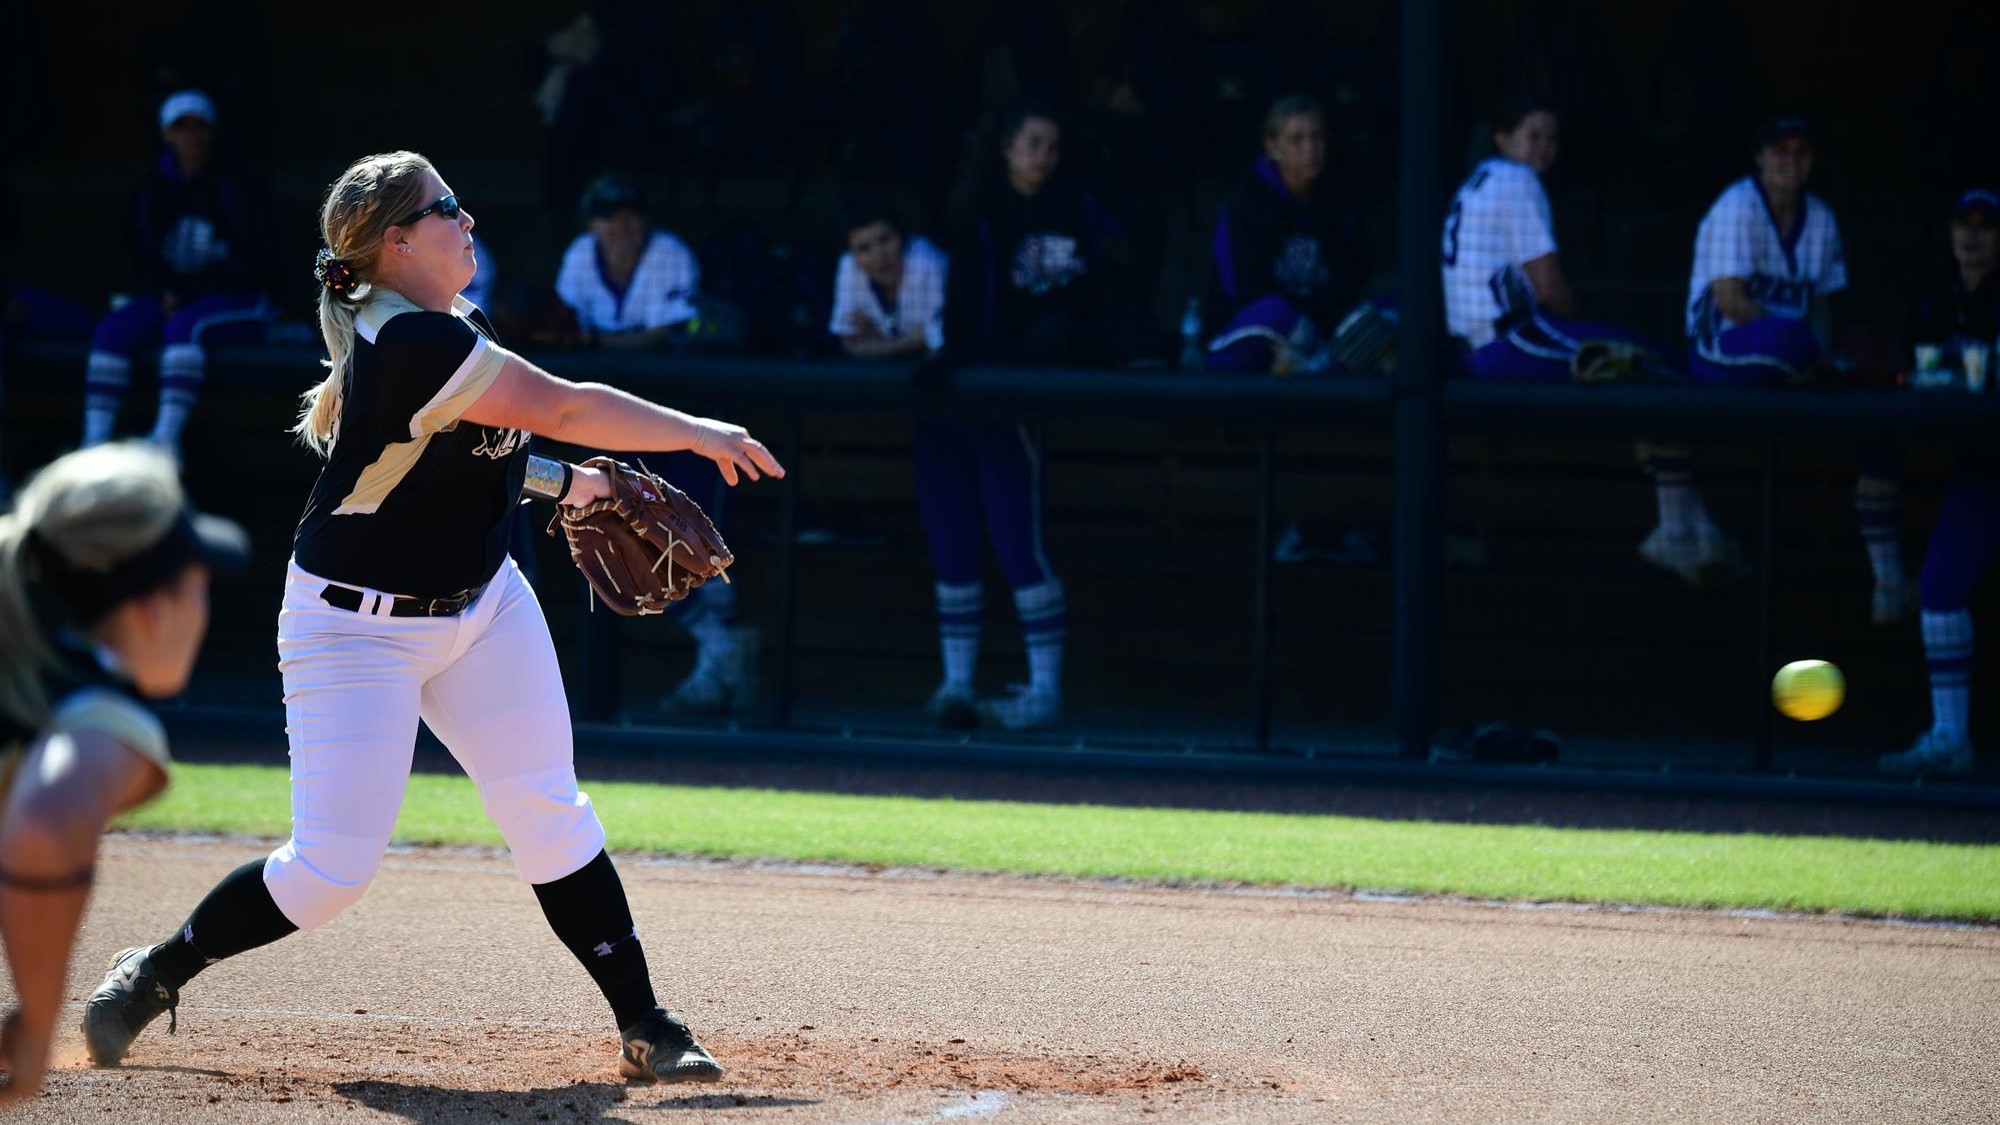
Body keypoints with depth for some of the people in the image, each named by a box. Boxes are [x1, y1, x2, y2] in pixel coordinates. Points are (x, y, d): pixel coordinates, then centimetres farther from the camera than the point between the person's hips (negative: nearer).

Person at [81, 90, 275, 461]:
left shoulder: (235, 188, -4)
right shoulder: (155, 190, 9)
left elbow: (249, 263, -9)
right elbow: (145, 258, 14)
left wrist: (188, 292, -16)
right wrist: (166, 291, -8)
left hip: (236, 302, -5)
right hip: (170, 295, 5)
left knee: (184, 324, -37)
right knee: (112, 328, -23)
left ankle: (168, 435, -43)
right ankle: (95, 438, -32)